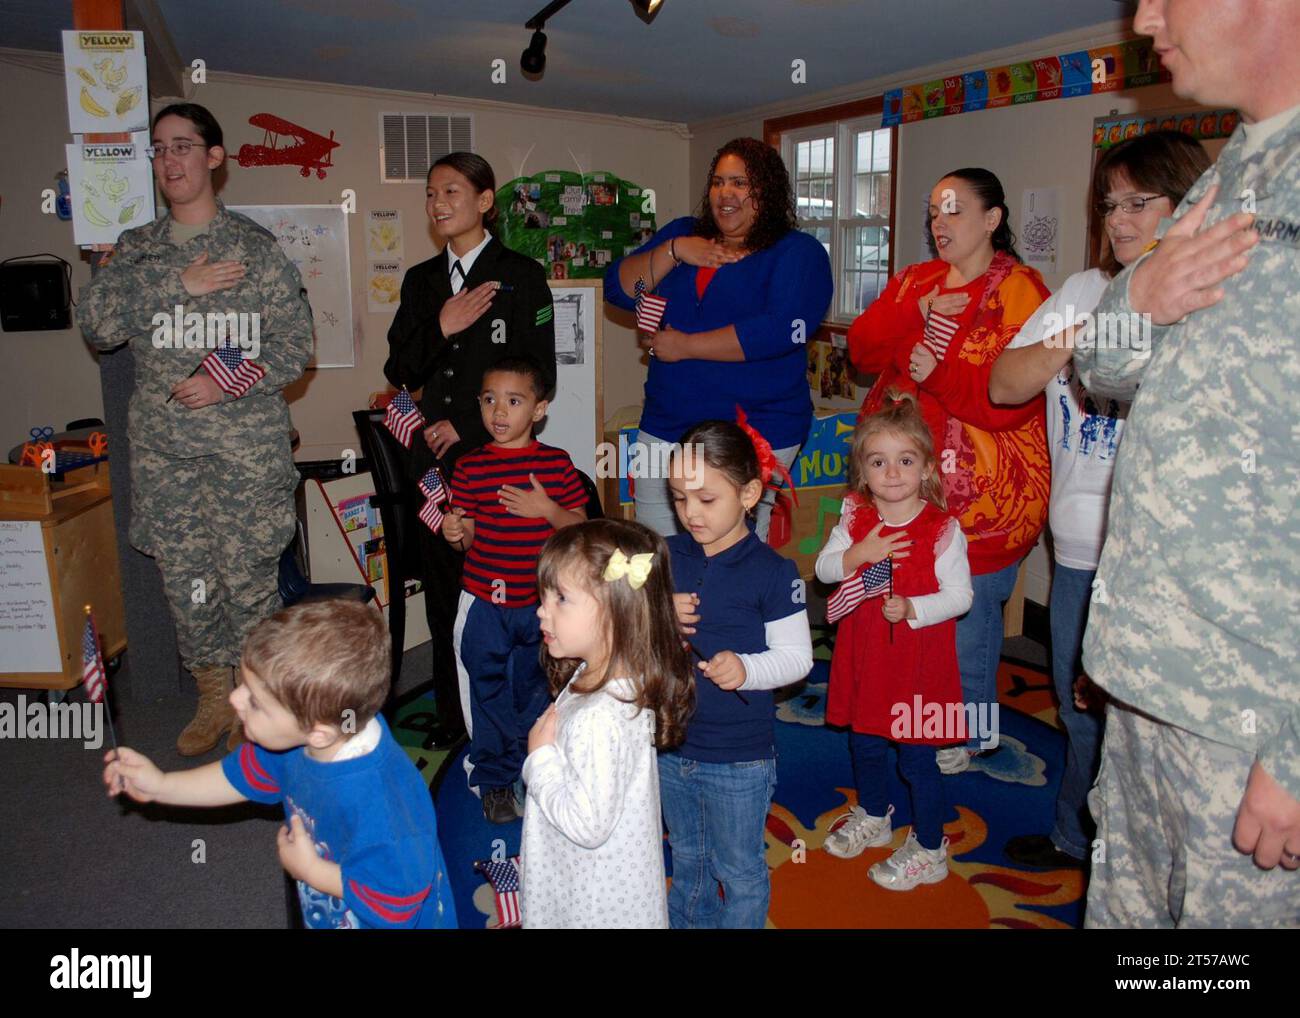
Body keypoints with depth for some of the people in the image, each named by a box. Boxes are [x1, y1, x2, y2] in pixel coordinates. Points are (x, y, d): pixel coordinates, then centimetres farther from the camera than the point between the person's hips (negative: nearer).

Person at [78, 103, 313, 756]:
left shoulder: (255, 246, 0)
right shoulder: (135, 249, 10)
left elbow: (295, 343, -2)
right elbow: (95, 323, -4)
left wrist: (229, 382, -15)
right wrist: (179, 284, -13)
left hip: (247, 445, -3)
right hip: (163, 447, 4)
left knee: (249, 575, 0)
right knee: (183, 577, 9)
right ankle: (214, 699, 27)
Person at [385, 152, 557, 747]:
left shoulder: (521, 275, -1)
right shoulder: (421, 281, 14)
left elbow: (539, 376, -4)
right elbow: (399, 373, 10)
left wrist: (467, 425, -7)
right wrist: (440, 329, -8)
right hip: (435, 457, 5)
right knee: (442, 583, 8)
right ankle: (452, 711, 23)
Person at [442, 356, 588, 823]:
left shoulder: (556, 463, -3)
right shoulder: (470, 467, -3)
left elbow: (579, 526, -1)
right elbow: (468, 536, 0)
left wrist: (547, 509, -18)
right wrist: (456, 533, -22)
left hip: (540, 602, 1)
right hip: (484, 601, 0)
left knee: (536, 690, 17)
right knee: (488, 692, 10)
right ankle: (494, 779, 28)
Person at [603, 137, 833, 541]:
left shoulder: (798, 253, -3)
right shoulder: (683, 233, 13)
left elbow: (781, 329, -20)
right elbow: (618, 289, 6)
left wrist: (685, 346, -15)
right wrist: (673, 251, -9)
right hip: (664, 428, 5)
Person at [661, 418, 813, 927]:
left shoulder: (772, 571, -16)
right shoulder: (667, 556, -3)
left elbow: (797, 656, -13)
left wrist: (746, 668, -30)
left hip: (740, 757, -5)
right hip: (670, 744, 5)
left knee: (739, 869, 15)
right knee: (687, 856, 26)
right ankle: (690, 921, 48)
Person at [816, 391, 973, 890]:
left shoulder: (942, 529, -15)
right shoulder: (854, 517, -3)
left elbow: (960, 595, -14)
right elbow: (824, 568, -2)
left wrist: (912, 609, -29)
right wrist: (860, 554, -20)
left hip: (918, 659, -5)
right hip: (864, 654, 5)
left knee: (916, 756, 5)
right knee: (864, 744, 22)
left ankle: (929, 849, 25)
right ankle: (873, 818, 47)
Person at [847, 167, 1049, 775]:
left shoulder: (1019, 291, -8)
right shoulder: (914, 282, 14)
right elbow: (862, 348, 2)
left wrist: (937, 373, -20)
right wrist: (918, 315, -11)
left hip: (979, 485, -6)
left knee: (968, 608, 5)